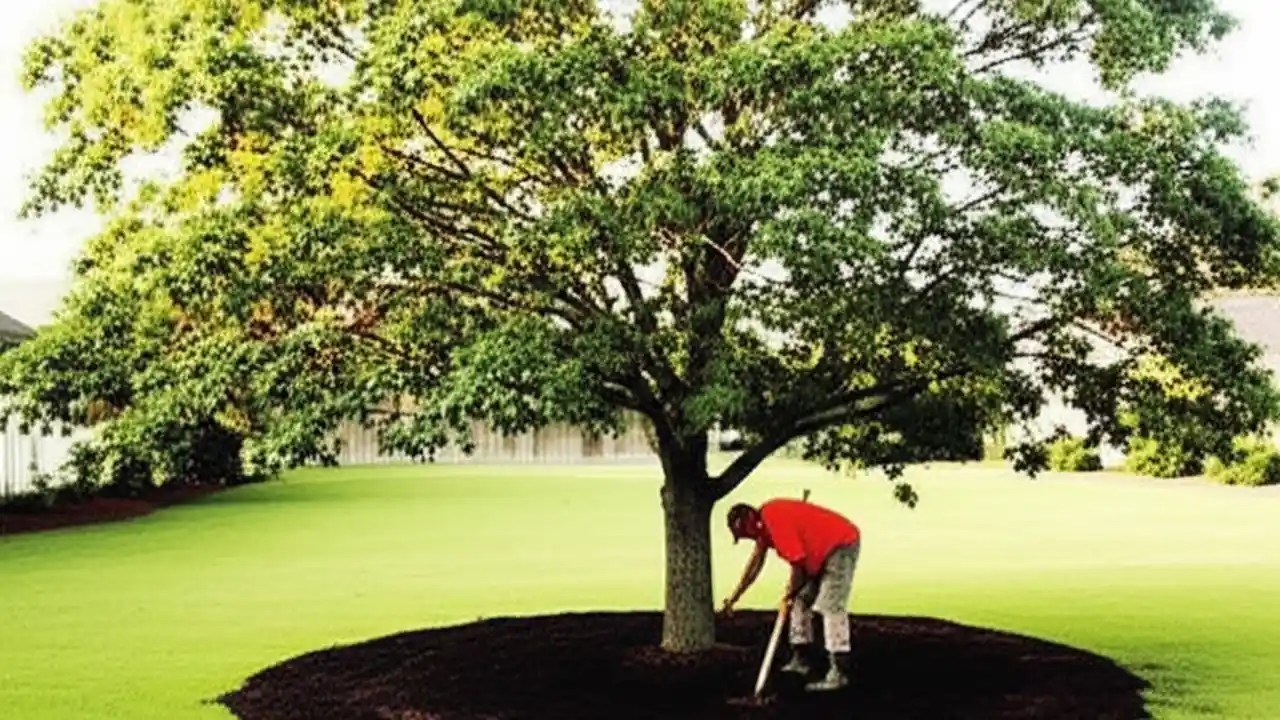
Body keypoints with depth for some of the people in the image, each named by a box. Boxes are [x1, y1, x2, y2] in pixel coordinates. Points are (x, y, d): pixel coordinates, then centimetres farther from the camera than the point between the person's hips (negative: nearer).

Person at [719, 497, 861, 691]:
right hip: (822, 551, 11)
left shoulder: (775, 521, -25)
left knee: (831, 608, -17)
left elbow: (798, 562, -22)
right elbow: (756, 561, 15)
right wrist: (734, 598, 18)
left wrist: (792, 591, -4)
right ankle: (802, 659, 18)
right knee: (801, 601, 13)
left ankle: (840, 673, -18)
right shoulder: (764, 521, 6)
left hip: (842, 544, -11)